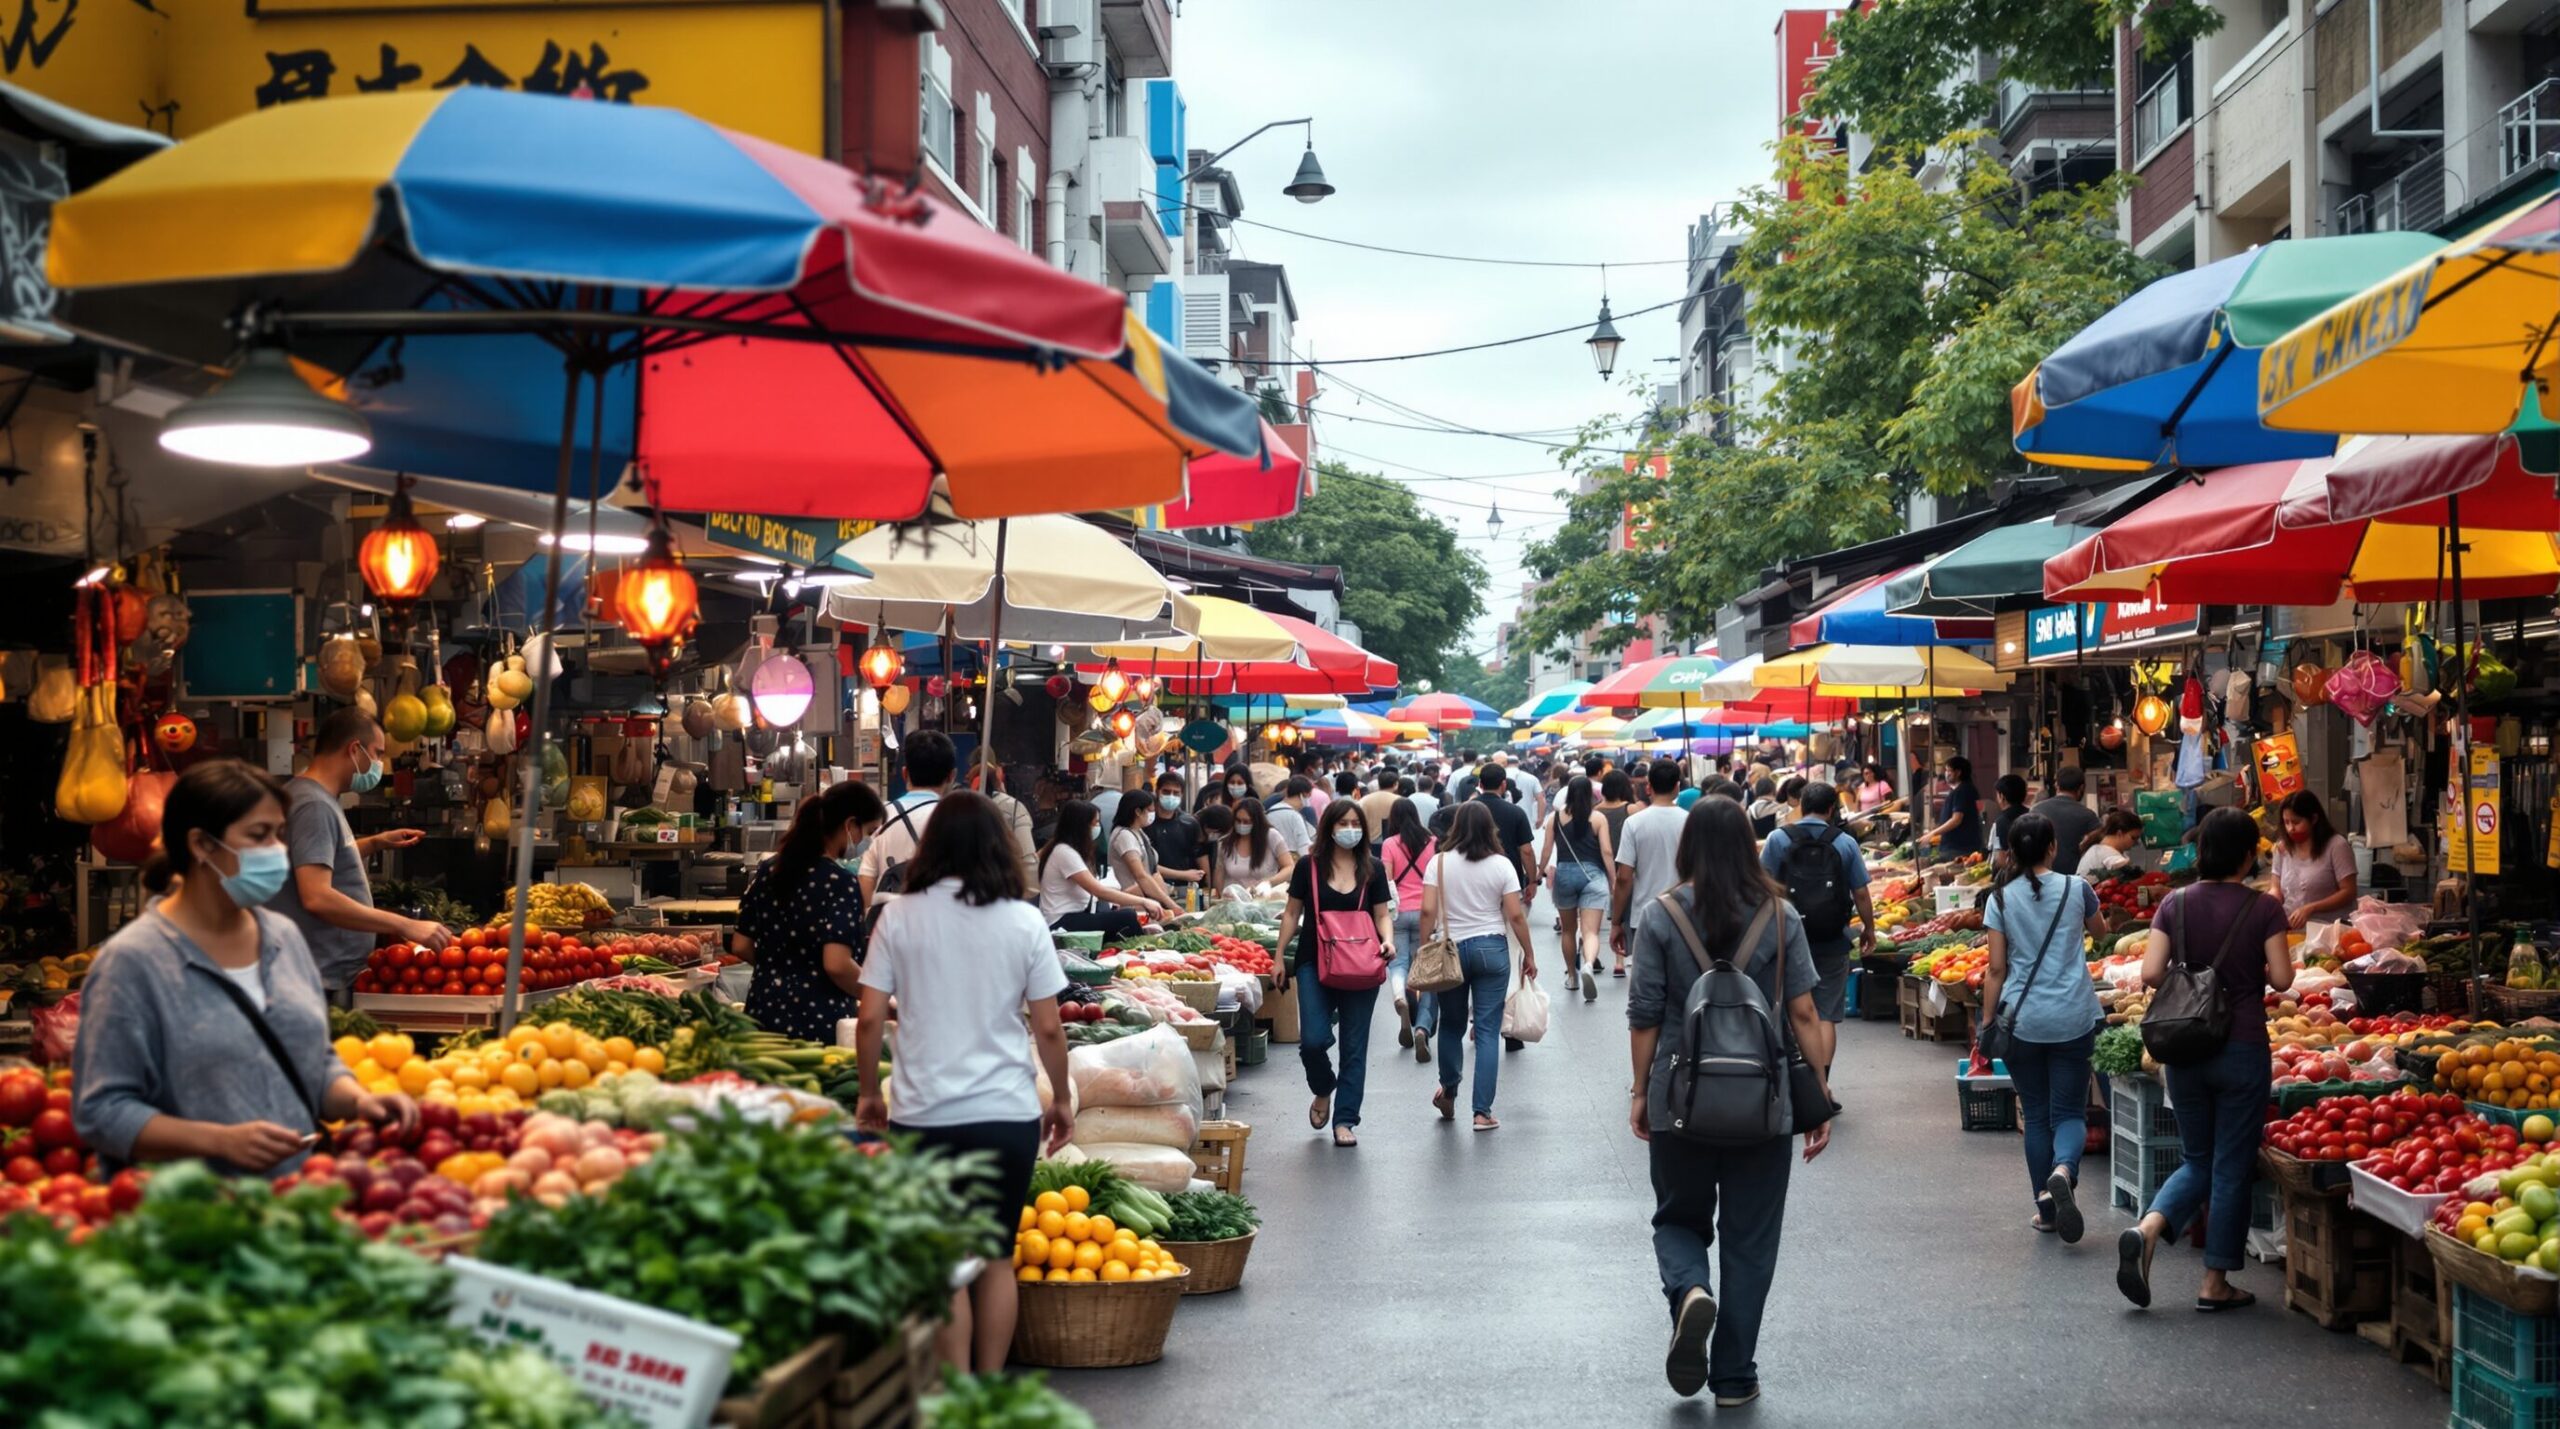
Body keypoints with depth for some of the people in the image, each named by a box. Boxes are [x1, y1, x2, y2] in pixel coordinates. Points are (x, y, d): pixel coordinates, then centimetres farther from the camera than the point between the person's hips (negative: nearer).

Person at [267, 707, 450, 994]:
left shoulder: (317, 797, 13)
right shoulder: (315, 806, -17)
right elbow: (317, 898, -27)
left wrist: (374, 843, 19)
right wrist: (406, 926, -26)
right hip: (321, 982, -10)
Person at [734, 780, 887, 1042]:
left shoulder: (769, 870, 8)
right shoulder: (840, 882, -13)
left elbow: (740, 946, 12)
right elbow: (837, 965, -21)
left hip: (764, 1012, 7)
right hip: (820, 1023, -7)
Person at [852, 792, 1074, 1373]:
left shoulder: (900, 917, -2)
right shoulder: (1023, 921, -2)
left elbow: (870, 1021, -2)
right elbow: (1048, 1029, 0)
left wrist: (868, 1094, 13)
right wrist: (1061, 1100, 15)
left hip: (924, 1113, 0)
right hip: (1007, 1113, 0)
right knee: (996, 1258, 12)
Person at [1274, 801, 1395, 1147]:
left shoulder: (1373, 869, 5)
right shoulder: (1309, 867, 2)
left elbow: (1383, 914, 6)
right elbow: (1292, 913, 7)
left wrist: (1388, 941, -15)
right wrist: (1280, 958, 4)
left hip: (1360, 967, 1)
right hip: (1314, 963, -1)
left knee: (1354, 1046, 2)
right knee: (1314, 1039, -12)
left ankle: (1345, 1120, 9)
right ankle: (1323, 1092, 20)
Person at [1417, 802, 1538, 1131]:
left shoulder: (1440, 862, -2)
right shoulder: (1501, 865, -4)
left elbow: (1428, 911, -7)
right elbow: (1516, 916, -4)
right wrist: (1529, 954, 6)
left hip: (1451, 948, 1)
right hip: (1492, 950, -1)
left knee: (1451, 1024, 19)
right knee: (1487, 1031, 1)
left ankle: (1448, 1093, 35)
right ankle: (1482, 1112, -1)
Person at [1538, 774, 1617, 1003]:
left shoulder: (1555, 817, 2)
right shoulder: (1598, 818, -3)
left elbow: (1546, 850, 4)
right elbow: (1607, 851, -5)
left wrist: (1540, 873, 19)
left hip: (1564, 873, 2)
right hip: (1592, 874, -2)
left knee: (1569, 930, 20)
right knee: (1591, 931, -9)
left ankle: (1572, 976, 33)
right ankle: (1589, 965, -37)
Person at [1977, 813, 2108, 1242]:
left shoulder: (2002, 898, -2)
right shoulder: (2074, 889, -1)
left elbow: (1996, 970, -2)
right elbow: (2098, 929, 20)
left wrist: (1987, 1023, 5)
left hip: (2023, 1020, 0)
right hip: (2073, 1018, 0)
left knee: (2036, 1115, 12)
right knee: (2069, 1111, 5)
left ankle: (2047, 1209, 15)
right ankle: (2064, 1169, -26)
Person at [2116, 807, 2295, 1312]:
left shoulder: (2175, 904, 0)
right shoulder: (2264, 909, -8)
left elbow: (2150, 973, -6)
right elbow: (2281, 978, -10)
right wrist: (2252, 973, 11)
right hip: (2243, 1048, -3)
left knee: (2198, 1160, 17)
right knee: (2232, 1166, 7)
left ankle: (2146, 1228, -9)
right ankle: (2216, 1282, 10)